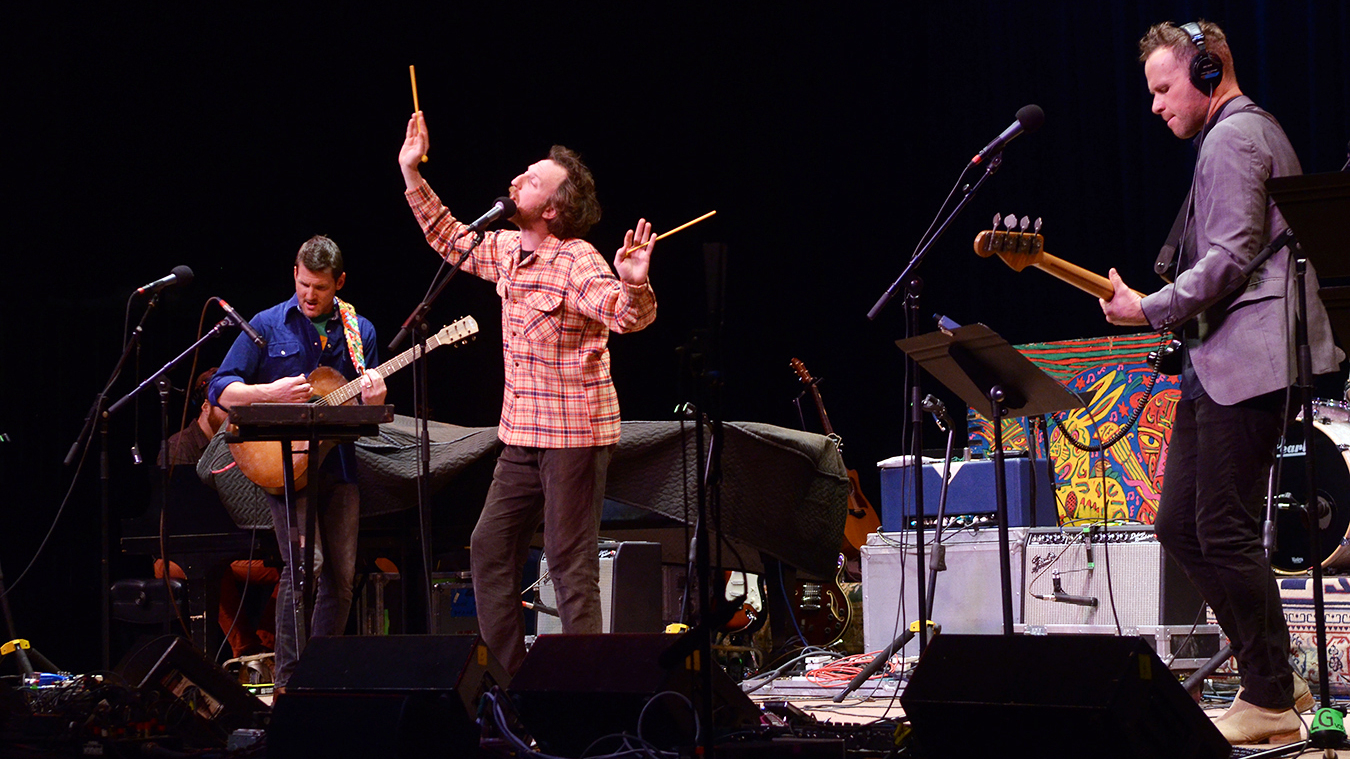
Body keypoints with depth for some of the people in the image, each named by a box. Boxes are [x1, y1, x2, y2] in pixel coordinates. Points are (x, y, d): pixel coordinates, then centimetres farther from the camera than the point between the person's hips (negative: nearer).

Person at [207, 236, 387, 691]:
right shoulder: (267, 326, 1)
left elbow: (372, 414, 12)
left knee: (342, 575, 2)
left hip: (338, 463, 4)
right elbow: (221, 391, -1)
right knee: (304, 561, -17)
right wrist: (272, 393, -16)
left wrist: (374, 399, -12)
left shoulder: (360, 332, 10)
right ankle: (287, 680, -10)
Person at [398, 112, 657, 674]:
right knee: (489, 549, 10)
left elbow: (627, 314, -30)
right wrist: (412, 173, 22)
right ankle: (505, 676, 19)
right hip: (523, 434, 9)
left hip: (574, 432, -9)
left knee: (571, 563, -6)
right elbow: (449, 239, 26)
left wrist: (633, 284, -52)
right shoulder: (507, 250, 9)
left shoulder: (577, 263, -15)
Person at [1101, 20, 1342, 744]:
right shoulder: (1258, 132, 24)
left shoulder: (1232, 139, -9)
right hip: (1218, 365, 11)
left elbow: (1230, 259, -20)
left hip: (1244, 361, -11)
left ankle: (1269, 704, -2)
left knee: (1224, 535, -9)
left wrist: (1151, 310, -14)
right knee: (1180, 527, 10)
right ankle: (1275, 677, 14)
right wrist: (1172, 312, 22)